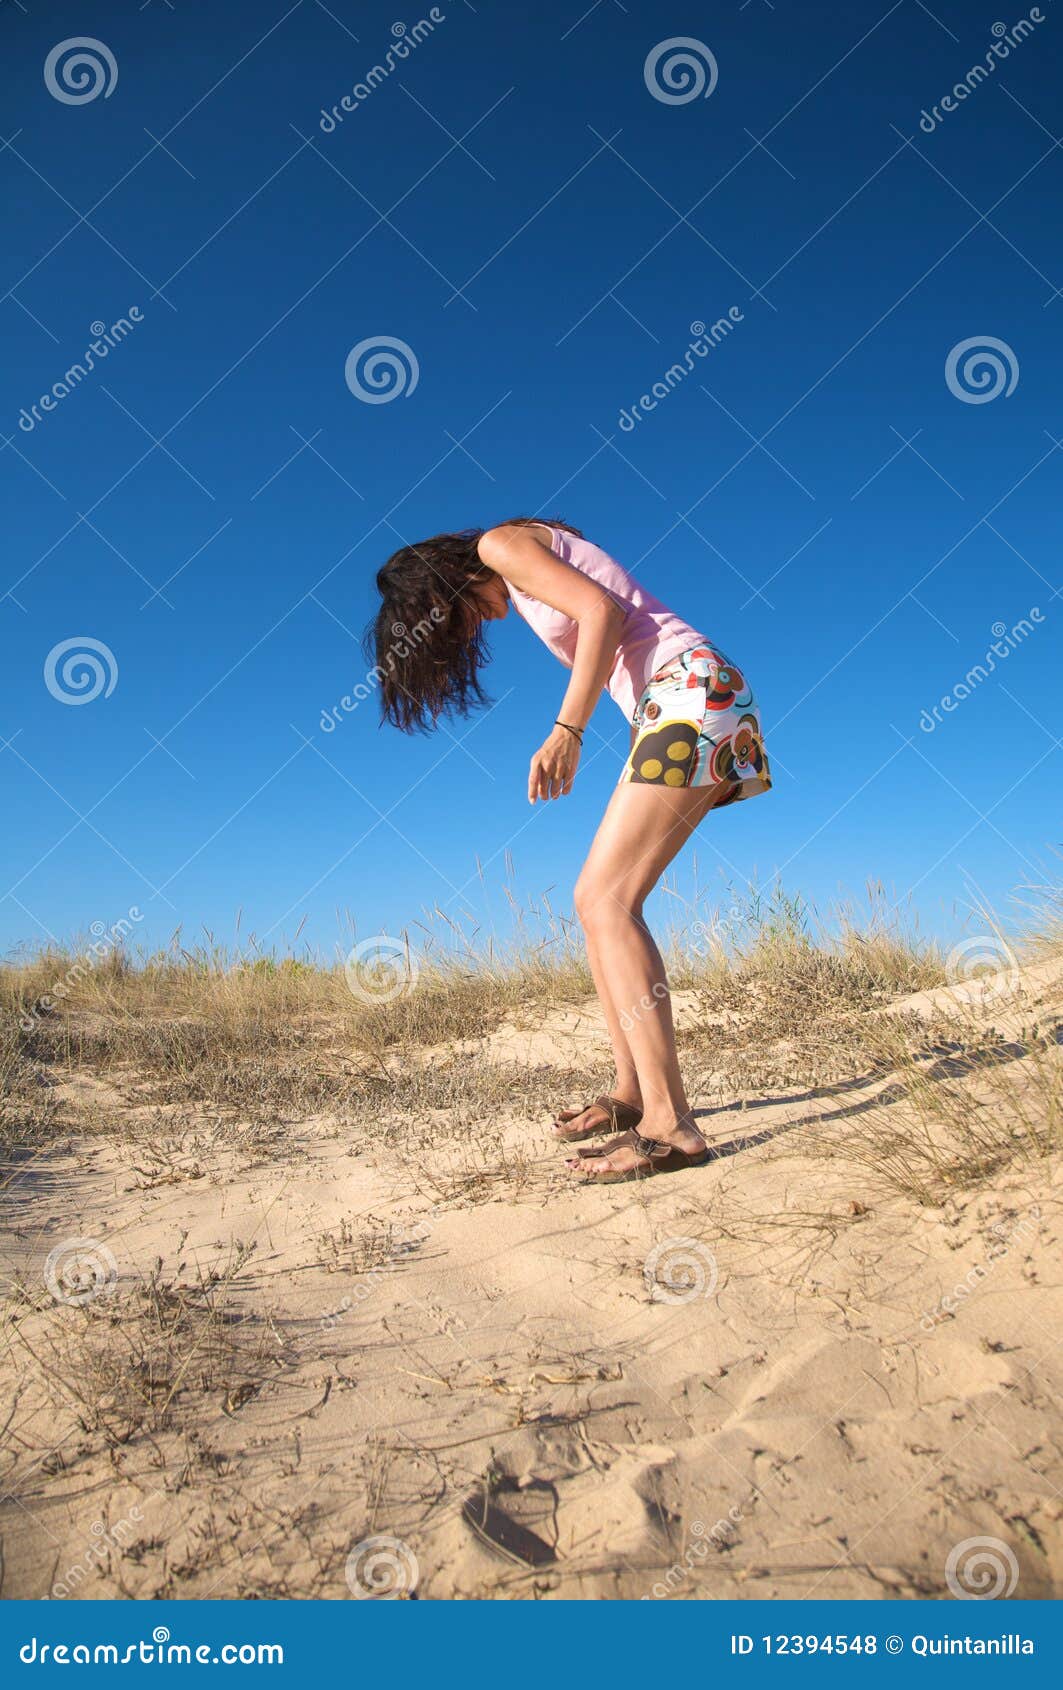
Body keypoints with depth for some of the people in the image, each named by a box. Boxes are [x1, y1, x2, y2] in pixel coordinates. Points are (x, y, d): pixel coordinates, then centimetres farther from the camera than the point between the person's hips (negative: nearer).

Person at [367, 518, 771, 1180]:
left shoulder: (498, 544, 2)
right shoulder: (517, 589, 27)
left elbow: (602, 610, -13)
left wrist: (567, 730, -19)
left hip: (691, 687, -10)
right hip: (673, 705, 10)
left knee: (605, 901, -16)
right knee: (599, 901, 8)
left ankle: (669, 1124, -21)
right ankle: (632, 1093, 10)